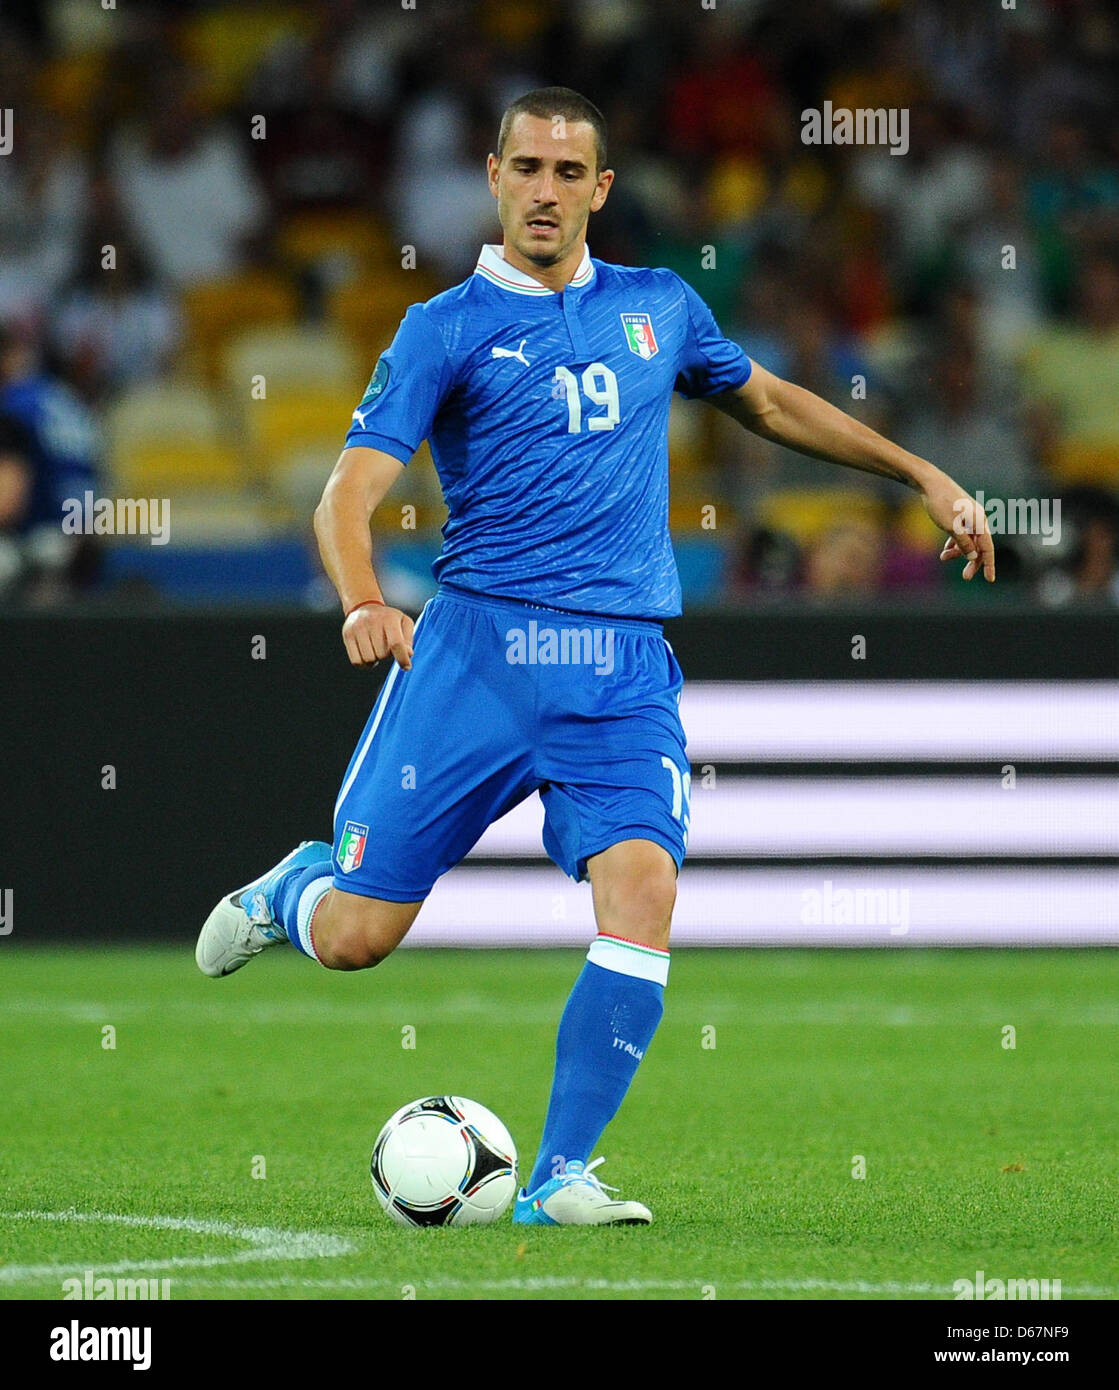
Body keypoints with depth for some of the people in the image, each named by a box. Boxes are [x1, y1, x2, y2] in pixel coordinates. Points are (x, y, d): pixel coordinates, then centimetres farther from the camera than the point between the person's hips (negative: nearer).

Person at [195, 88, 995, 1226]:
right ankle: (296, 885, 34)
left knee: (642, 897, -21)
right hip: (475, 649, -2)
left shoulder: (660, 309, 14)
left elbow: (769, 402, 33)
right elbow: (348, 496, -9)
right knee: (353, 940, -4)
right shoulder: (446, 331, 1)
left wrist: (921, 473, 29)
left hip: (623, 669, 2)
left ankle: (559, 1176, -12)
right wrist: (362, 602, -29)